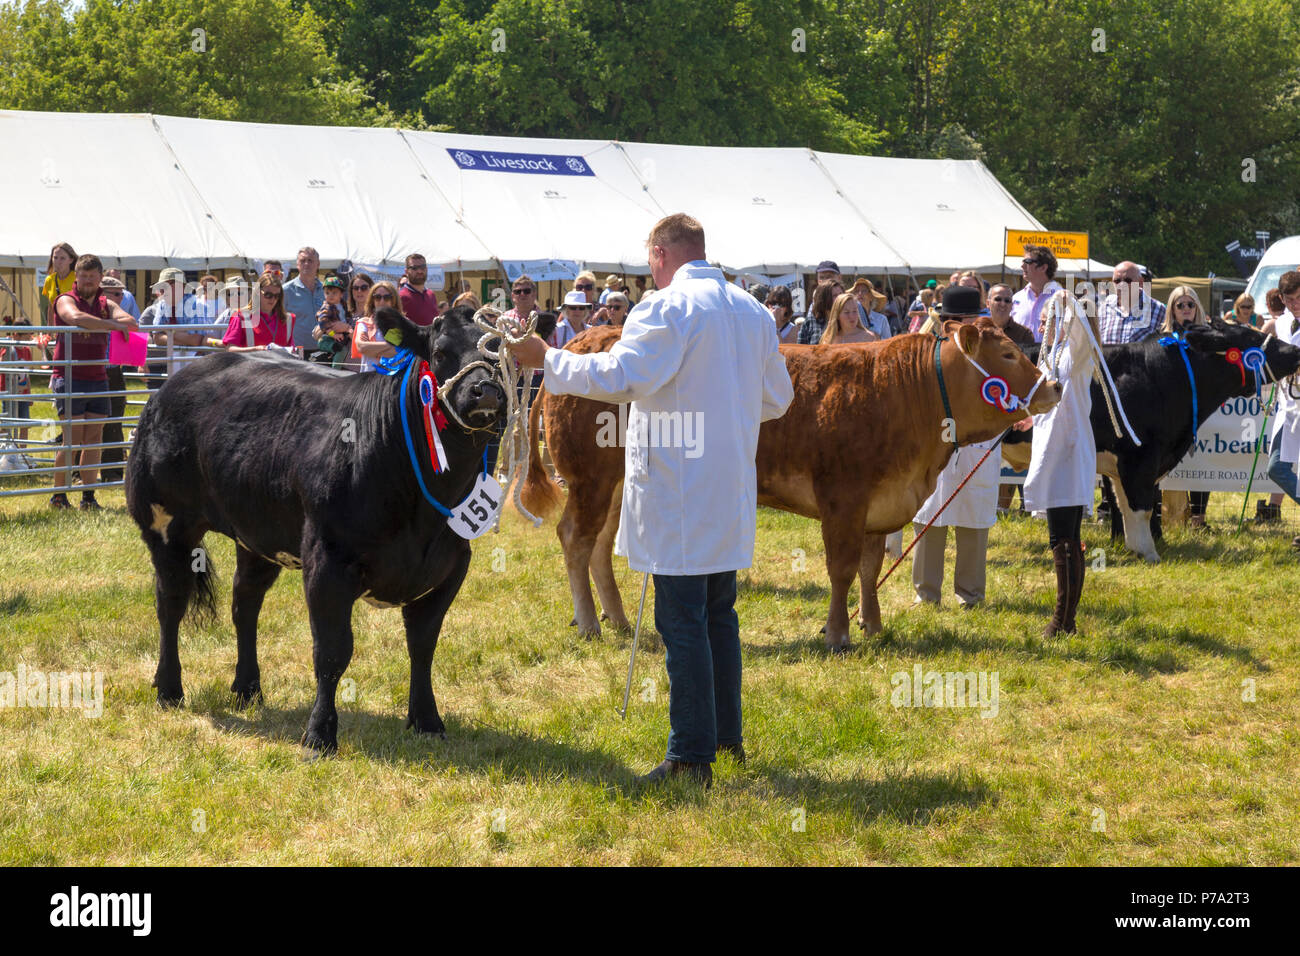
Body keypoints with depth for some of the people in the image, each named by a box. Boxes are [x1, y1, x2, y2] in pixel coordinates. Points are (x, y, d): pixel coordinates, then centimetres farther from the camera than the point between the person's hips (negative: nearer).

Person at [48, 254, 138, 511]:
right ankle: (58, 496, 2)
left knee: (93, 440, 2)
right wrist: (112, 325, -18)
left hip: (97, 379, 5)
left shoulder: (106, 305, 14)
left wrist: (108, 325, -17)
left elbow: (132, 323, -1)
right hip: (70, 380, -5)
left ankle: (88, 496, 6)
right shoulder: (66, 301, -2)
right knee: (72, 440, -7)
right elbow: (77, 318, -24)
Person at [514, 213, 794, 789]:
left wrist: (548, 359, -12)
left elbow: (620, 377, -22)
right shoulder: (753, 312, 12)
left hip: (677, 492, -8)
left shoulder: (668, 308, -13)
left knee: (682, 621, -5)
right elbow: (777, 397, 19)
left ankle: (692, 758, -4)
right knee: (719, 614, 19)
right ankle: (727, 735, 28)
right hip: (732, 491, 8)